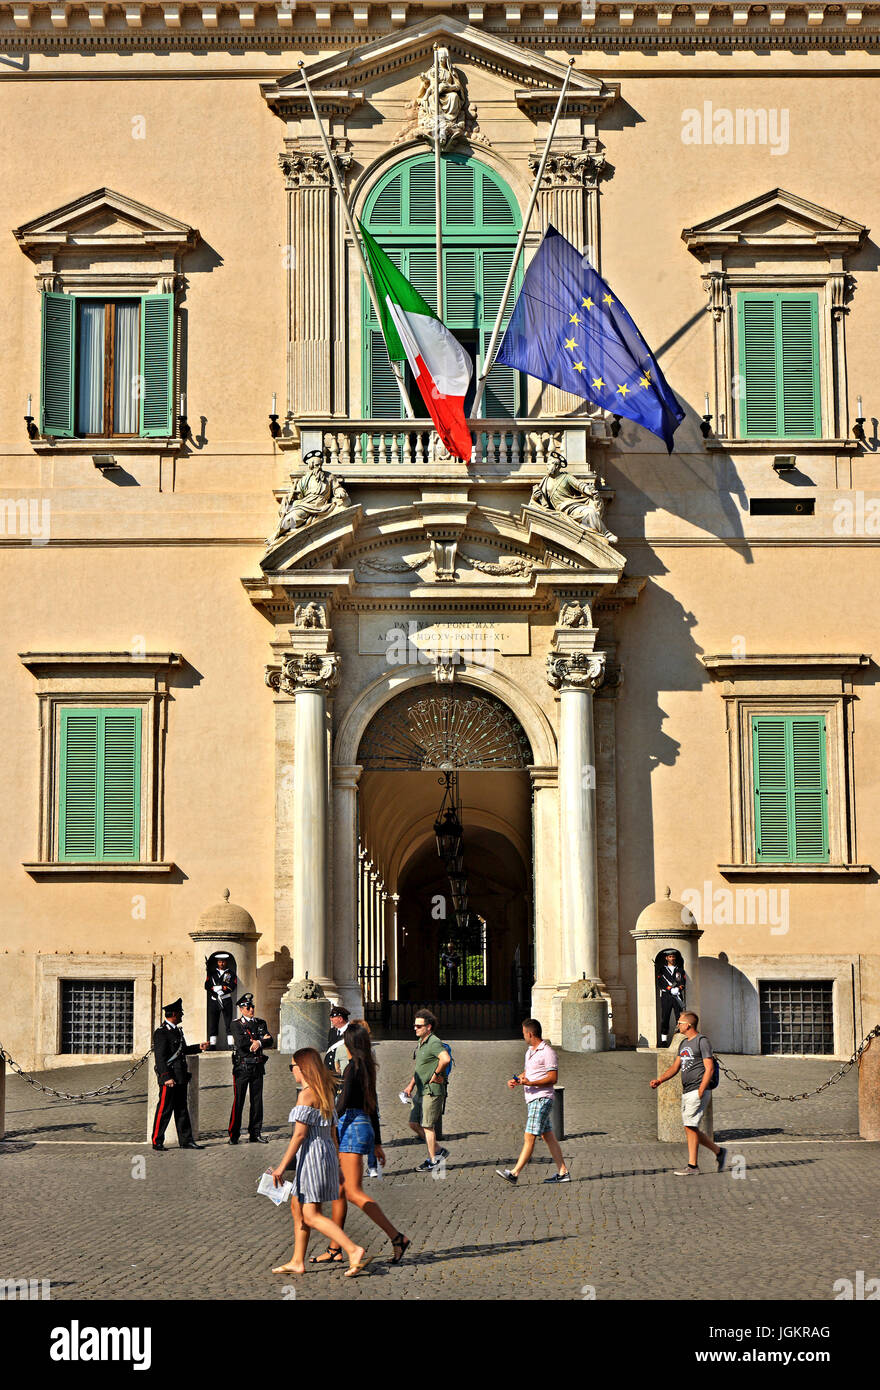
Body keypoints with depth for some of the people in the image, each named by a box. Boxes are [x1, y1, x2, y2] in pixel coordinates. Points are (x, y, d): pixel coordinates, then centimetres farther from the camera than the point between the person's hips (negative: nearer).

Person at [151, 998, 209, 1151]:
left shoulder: (177, 1030, 16)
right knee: (164, 1110, -4)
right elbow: (159, 1057, -17)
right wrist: (167, 1077, -21)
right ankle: (157, 1142, 4)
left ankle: (186, 1140, 18)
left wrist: (198, 1047, 20)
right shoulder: (161, 1033, -13)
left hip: (180, 1078, 9)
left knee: (182, 1109, 13)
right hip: (169, 1078, -9)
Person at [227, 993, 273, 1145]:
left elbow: (270, 1041, 1)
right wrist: (260, 1040, -9)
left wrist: (258, 1043, -17)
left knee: (257, 1101, 6)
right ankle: (233, 1135, 2)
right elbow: (241, 1043, -17)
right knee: (238, 1101, -4)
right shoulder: (236, 1025, -1)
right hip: (242, 1068, -4)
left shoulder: (261, 1023, 13)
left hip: (257, 1067, 4)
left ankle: (255, 1133, 12)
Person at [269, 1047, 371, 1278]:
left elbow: (299, 1134, -18)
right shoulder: (326, 1094, 14)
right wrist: (336, 1167, 20)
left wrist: (282, 1166, -16)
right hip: (327, 1152, 10)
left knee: (311, 1216, -9)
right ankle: (297, 1262, 21)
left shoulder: (306, 1095, -14)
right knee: (297, 1206, 17)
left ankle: (355, 1252, -18)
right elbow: (333, 1133, 16)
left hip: (312, 1155, -10)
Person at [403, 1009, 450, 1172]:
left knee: (427, 1125, -3)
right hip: (420, 1091, 10)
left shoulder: (434, 1043, -17)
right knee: (414, 1123, 11)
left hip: (432, 1091, -10)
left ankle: (433, 1160, 8)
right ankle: (438, 1151, 21)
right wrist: (411, 1085, 23)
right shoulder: (420, 1043, 15)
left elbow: (446, 1059, -36)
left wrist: (436, 1074, -23)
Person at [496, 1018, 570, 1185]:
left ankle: (514, 1173, -14)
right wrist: (516, 1080, 7)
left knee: (529, 1137, -11)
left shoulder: (547, 1053, -13)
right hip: (533, 1100, 10)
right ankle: (563, 1172, 13)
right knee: (548, 1137, 10)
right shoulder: (530, 1051, 17)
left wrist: (530, 1083, -25)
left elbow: (553, 1078, -17)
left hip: (542, 1100, -10)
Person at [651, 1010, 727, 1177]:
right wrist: (659, 1080, 4)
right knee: (690, 1129, 8)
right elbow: (675, 1067, 19)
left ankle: (692, 1166, -7)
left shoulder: (702, 1041, -8)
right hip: (686, 1093, 9)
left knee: (690, 1126, -11)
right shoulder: (684, 1043, 18)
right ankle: (719, 1151, 22)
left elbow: (709, 1068, -13)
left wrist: (700, 1092, -18)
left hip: (698, 1091, -9)